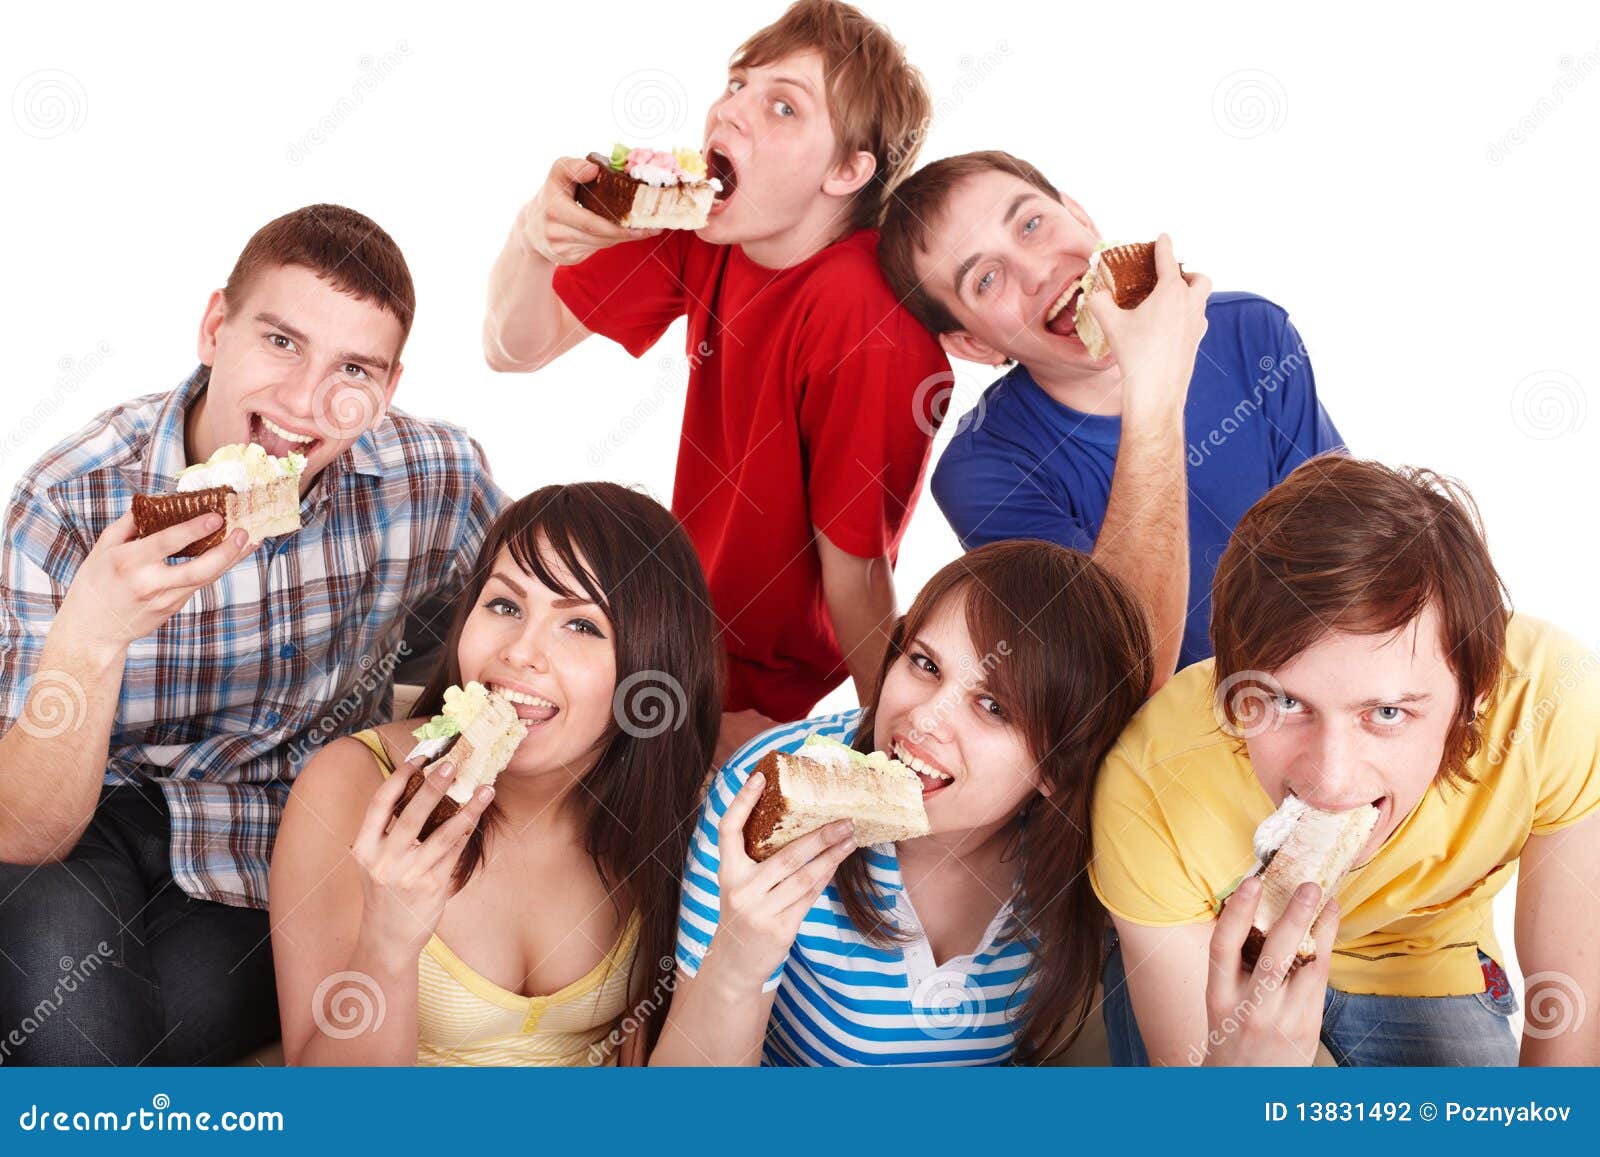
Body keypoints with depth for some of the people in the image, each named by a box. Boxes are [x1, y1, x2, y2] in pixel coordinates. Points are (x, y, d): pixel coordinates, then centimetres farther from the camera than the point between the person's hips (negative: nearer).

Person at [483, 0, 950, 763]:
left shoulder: (860, 321, -31)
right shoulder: (703, 232, -9)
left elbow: (856, 569, -23)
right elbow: (515, 349, -2)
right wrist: (534, 240, -21)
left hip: (766, 698, -7)